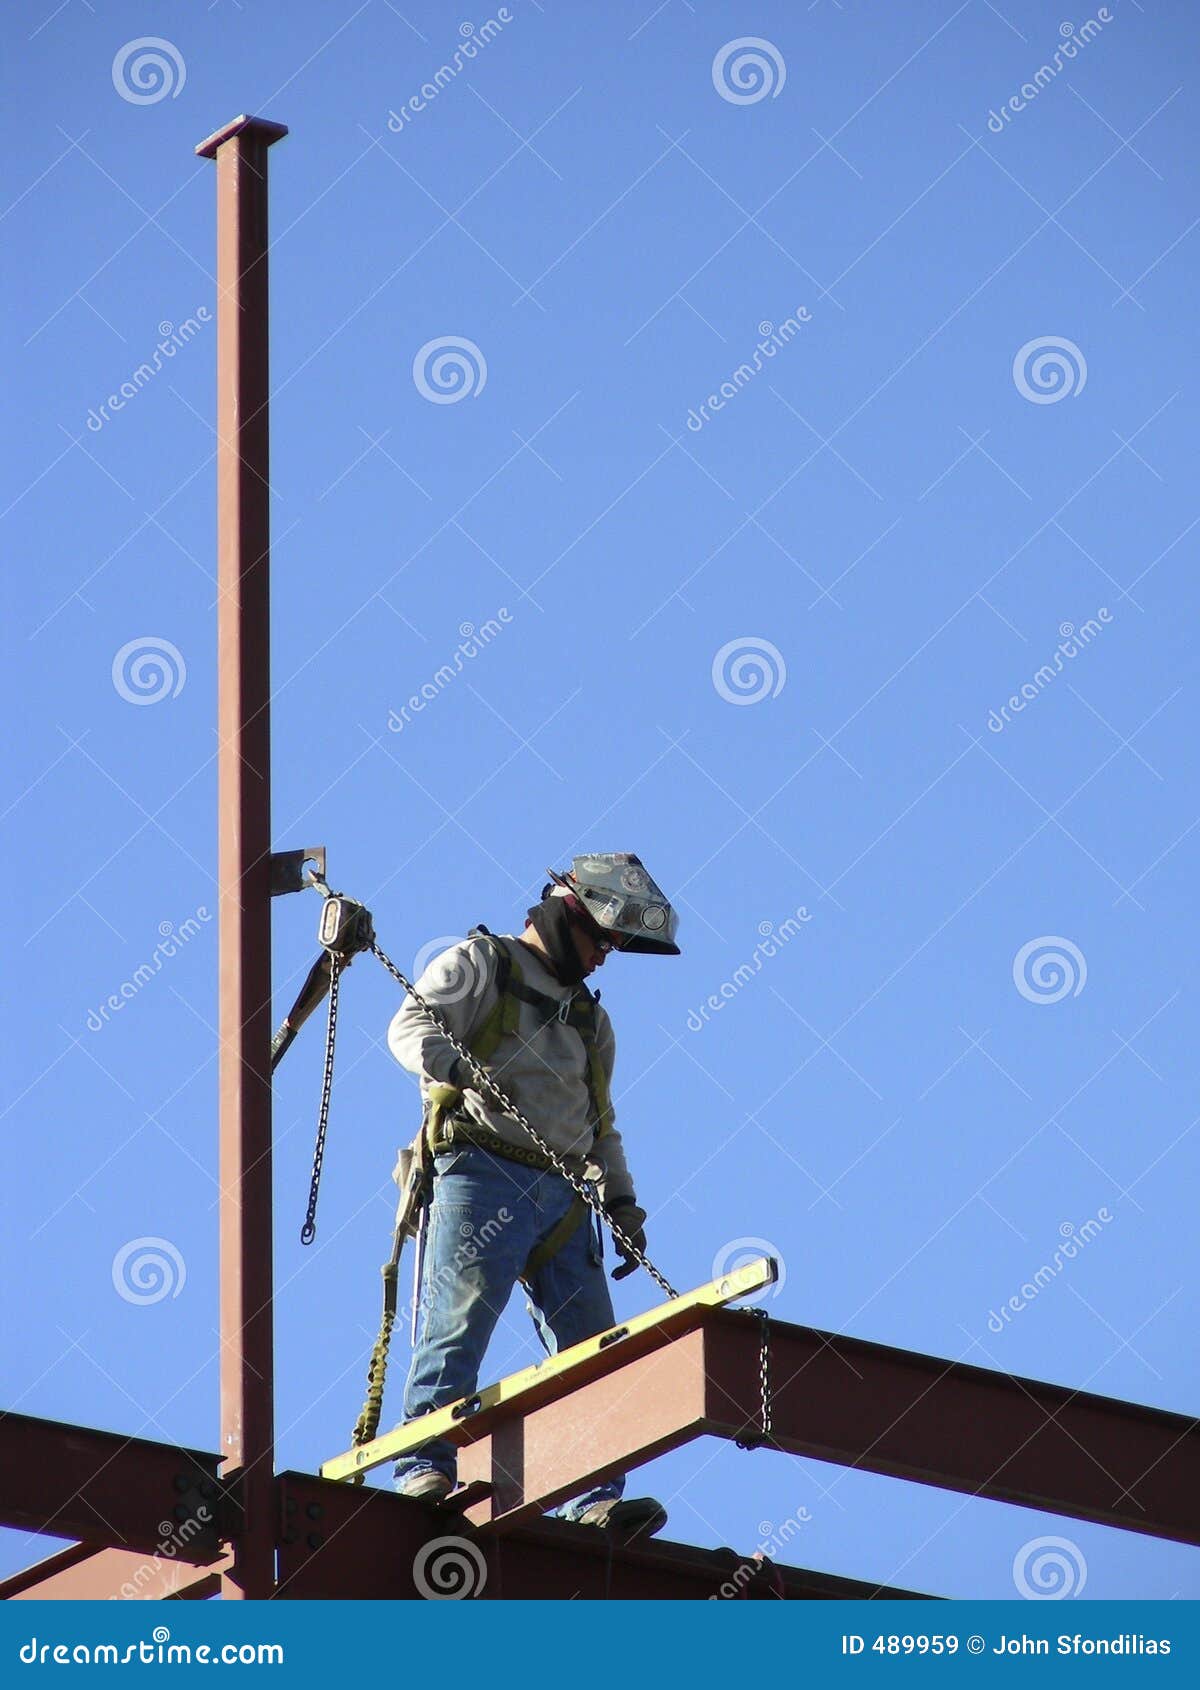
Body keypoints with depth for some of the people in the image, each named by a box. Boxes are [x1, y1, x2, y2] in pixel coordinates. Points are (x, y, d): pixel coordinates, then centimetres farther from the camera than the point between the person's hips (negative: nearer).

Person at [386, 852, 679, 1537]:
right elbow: (411, 1028, -6)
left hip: (564, 1197, 6)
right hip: (483, 1170, -6)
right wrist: (460, 1068, -26)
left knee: (591, 1345, -5)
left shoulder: (591, 1018, 30)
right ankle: (425, 1467, -21)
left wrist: (623, 1203, 20)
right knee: (462, 1321, -18)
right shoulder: (479, 965, 9)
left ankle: (596, 1498, -10)